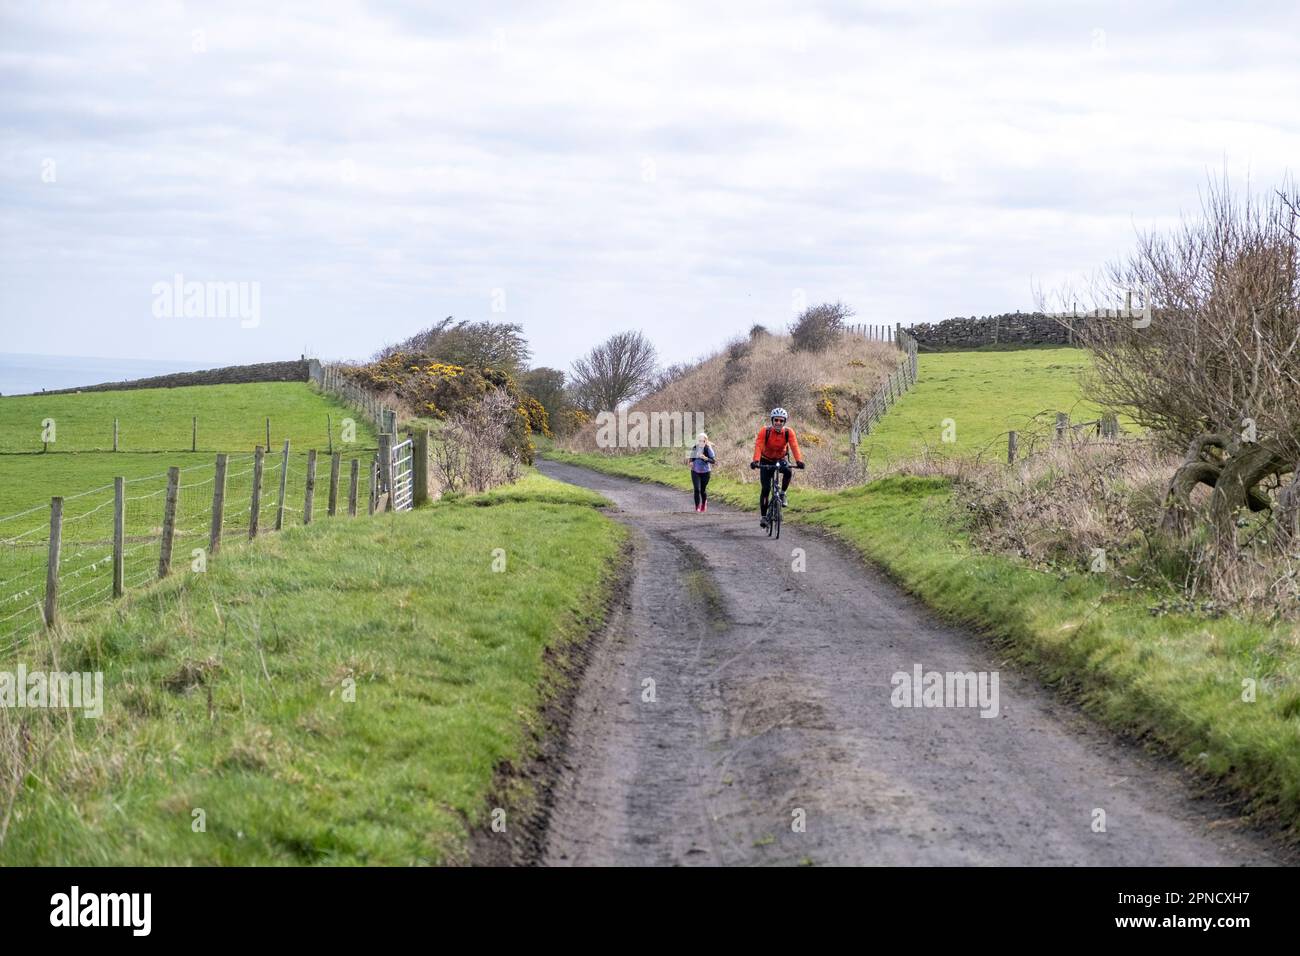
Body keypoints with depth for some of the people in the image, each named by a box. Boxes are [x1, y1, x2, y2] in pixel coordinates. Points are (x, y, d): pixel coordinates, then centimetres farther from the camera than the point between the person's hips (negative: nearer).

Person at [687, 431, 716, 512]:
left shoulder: (708, 449, -13)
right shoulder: (694, 448, 1)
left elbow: (713, 461, -17)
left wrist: (705, 458, -33)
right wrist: (691, 461, -3)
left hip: (705, 472, -2)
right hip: (695, 471, 2)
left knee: (703, 490, 8)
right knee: (697, 489, -11)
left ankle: (704, 503, 38)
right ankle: (697, 506, -3)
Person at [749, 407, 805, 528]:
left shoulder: (788, 432, -18)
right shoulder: (765, 431, -22)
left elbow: (794, 446, -29)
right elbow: (758, 446, -33)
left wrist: (799, 461, -46)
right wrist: (755, 461, -50)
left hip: (780, 460, 1)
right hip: (766, 461, -1)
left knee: (788, 472, -32)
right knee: (765, 488, -10)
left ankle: (782, 494, -8)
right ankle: (763, 516, 1)